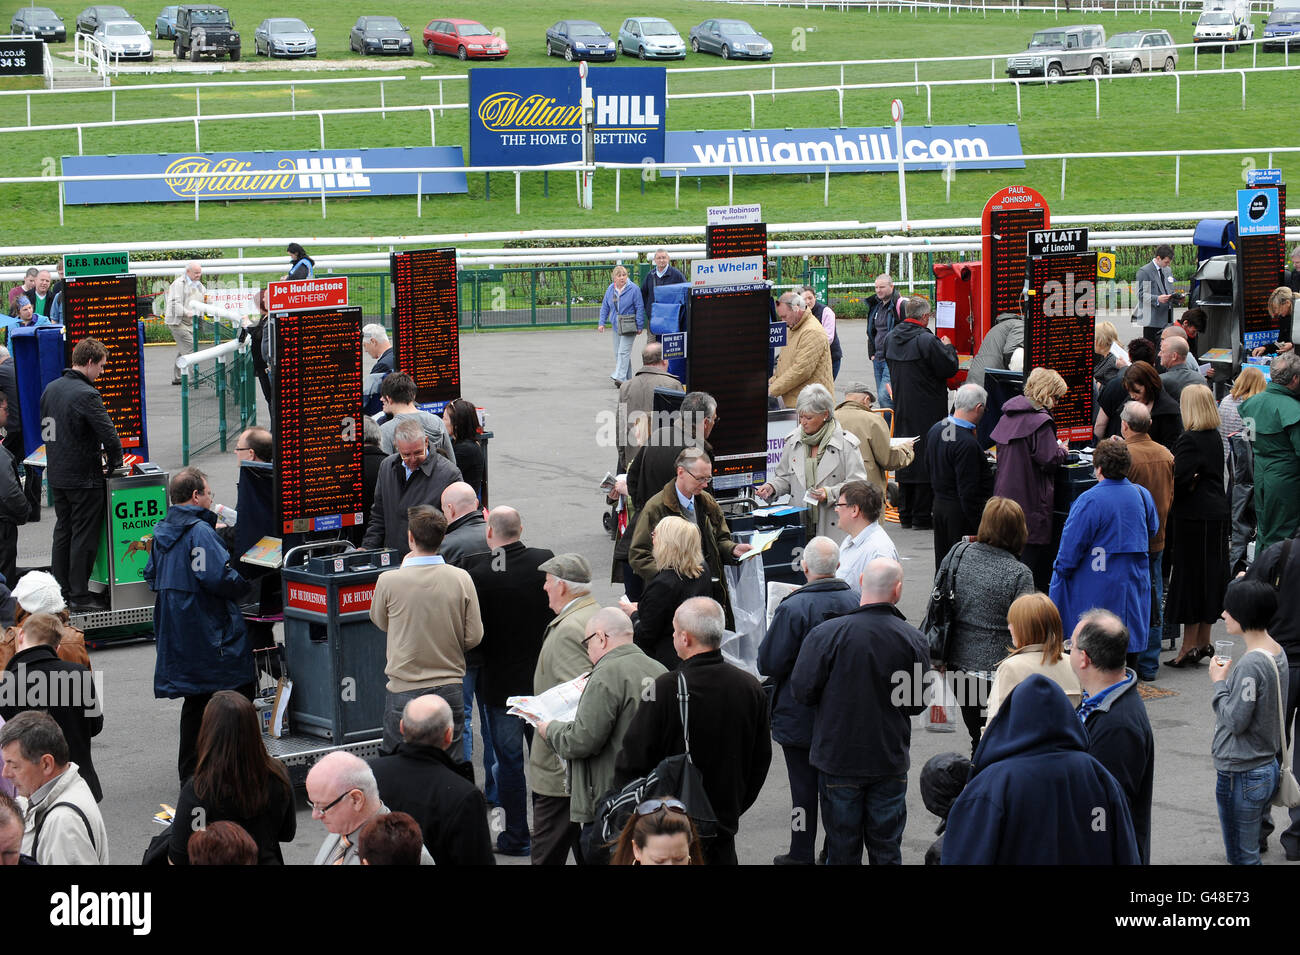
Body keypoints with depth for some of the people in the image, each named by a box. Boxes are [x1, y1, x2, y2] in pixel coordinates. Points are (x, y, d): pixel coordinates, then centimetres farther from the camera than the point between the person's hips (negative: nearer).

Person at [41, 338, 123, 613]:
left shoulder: (51, 389, 6)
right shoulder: (86, 395, -20)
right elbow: (108, 433, -21)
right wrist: (115, 461, -3)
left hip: (56, 474, 8)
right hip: (84, 477, -8)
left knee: (63, 531, 17)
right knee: (84, 536, 0)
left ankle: (60, 589, 23)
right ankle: (79, 595, 4)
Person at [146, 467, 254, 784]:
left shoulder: (161, 532, 12)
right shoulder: (200, 532, -17)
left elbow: (151, 577, 21)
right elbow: (221, 579, -23)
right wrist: (246, 582, -6)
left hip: (176, 636, 9)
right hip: (208, 635, -9)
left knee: (196, 701, 17)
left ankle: (190, 772, 21)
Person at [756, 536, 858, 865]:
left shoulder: (793, 609, -21)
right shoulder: (855, 603, -5)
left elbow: (768, 664, -18)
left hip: (800, 715, -5)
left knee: (803, 785, 5)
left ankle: (802, 854, 13)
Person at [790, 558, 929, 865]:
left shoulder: (824, 634, -16)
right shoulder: (913, 640, -9)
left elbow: (803, 691, -11)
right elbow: (918, 703, 0)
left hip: (838, 759, -1)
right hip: (890, 760, 1)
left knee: (842, 849, 10)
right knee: (887, 847, 13)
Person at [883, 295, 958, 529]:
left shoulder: (891, 338, 5)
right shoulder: (926, 340, -19)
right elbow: (949, 368, -15)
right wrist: (948, 347, 4)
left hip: (902, 411, 7)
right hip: (927, 411, -7)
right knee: (925, 459, -1)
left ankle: (905, 514, 19)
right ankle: (922, 516, 0)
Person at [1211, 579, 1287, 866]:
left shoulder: (1251, 664, -24)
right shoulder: (1277, 653, 5)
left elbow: (1235, 719, -22)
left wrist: (1219, 682, -10)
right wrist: (1231, 676, 6)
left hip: (1241, 777, -9)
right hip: (1268, 767, 10)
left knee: (1242, 857, 1)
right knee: (1249, 852, 19)